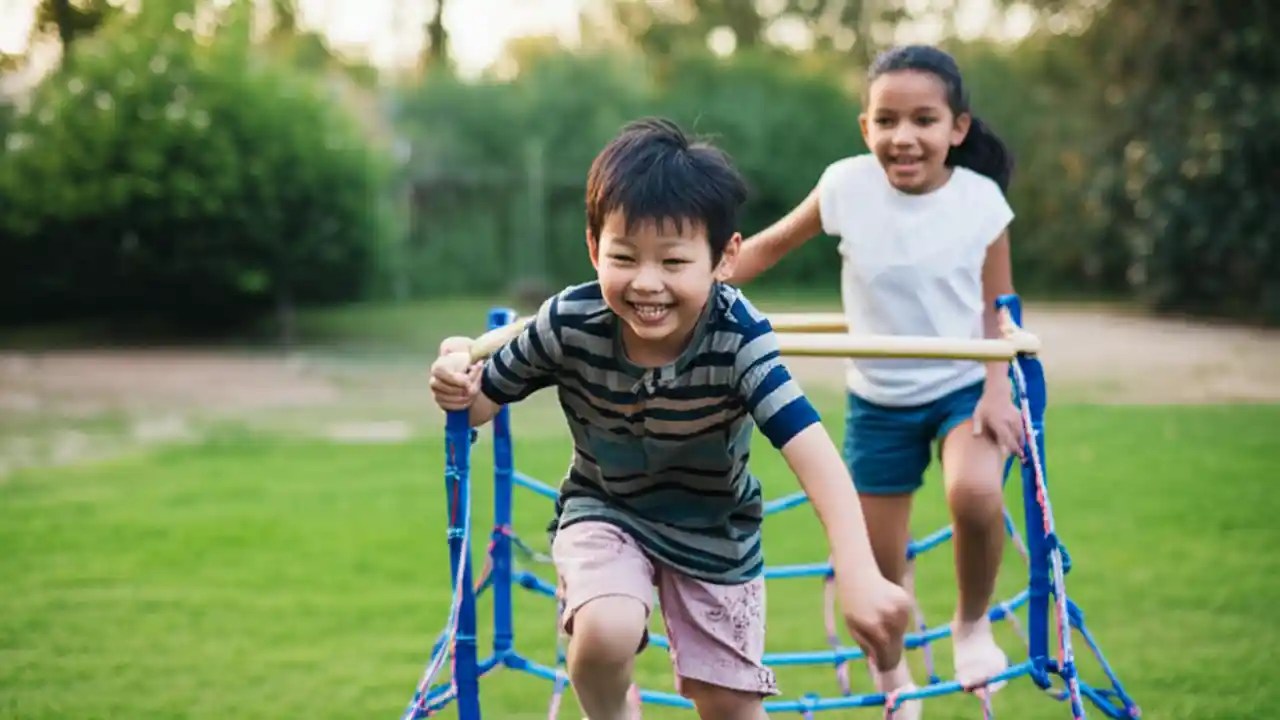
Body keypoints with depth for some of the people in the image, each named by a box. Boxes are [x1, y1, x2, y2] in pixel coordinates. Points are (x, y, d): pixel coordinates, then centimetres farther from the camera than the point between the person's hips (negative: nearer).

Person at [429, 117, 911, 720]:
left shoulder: (739, 338, -32)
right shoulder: (569, 324, -26)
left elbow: (813, 453, -43)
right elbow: (482, 405, -10)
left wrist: (860, 576, -56)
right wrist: (458, 384, -35)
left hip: (714, 528, 0)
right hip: (605, 509, 0)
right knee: (605, 633, -28)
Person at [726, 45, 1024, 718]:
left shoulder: (981, 199, -14)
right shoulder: (846, 185, -14)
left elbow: (997, 309, -3)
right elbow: (770, 245, 1)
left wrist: (997, 390, -14)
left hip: (964, 386, -1)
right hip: (879, 399, 2)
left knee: (975, 494, -32)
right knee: (877, 565, 7)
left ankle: (972, 623, -1)